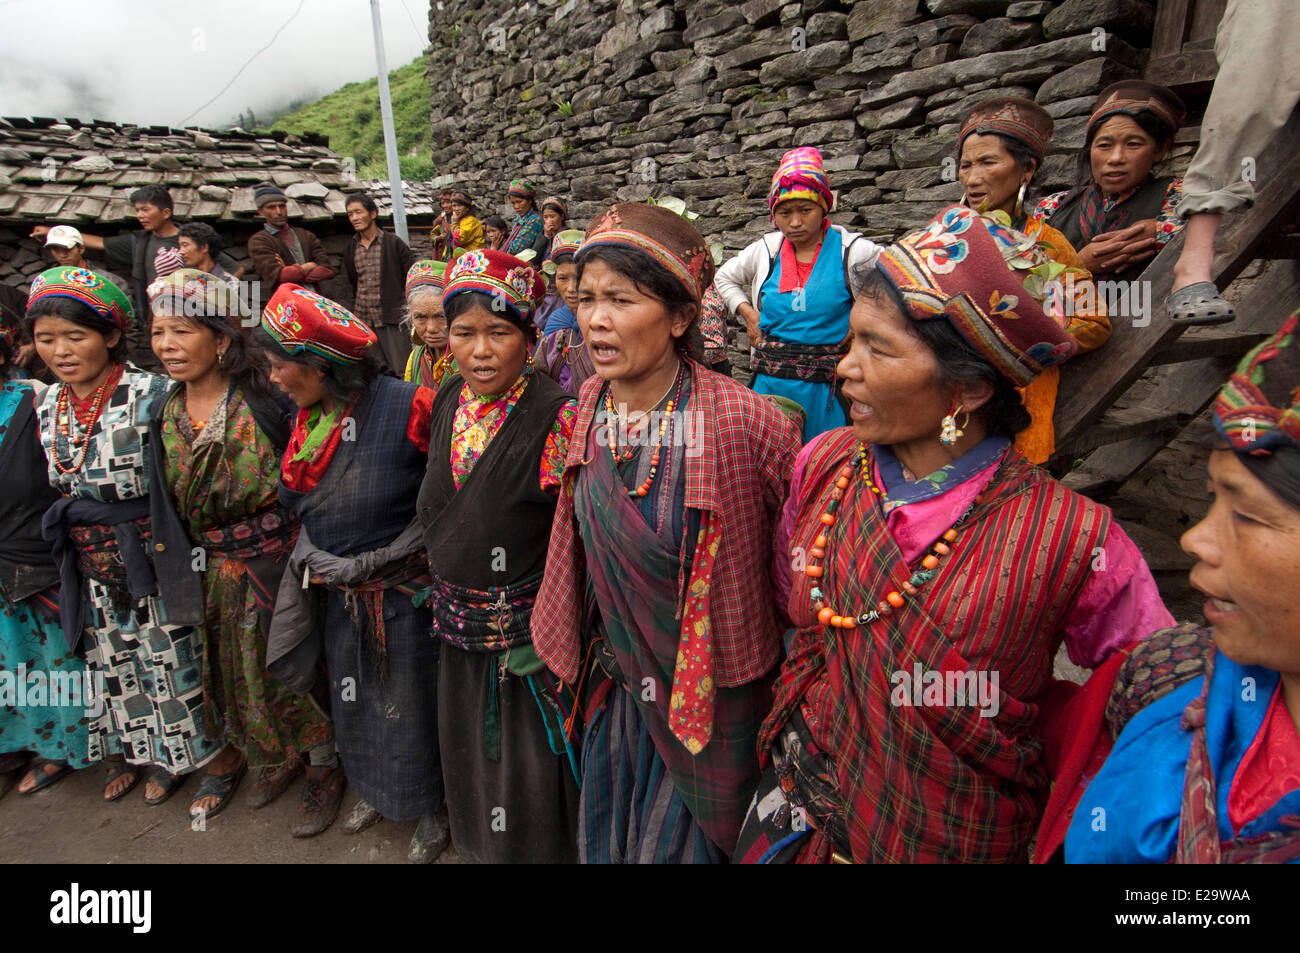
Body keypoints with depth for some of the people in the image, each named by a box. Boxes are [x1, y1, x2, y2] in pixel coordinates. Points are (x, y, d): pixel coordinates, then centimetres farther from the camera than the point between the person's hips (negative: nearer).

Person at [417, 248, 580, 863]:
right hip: (461, 626, 7)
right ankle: (481, 846, 49)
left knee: (530, 761, 11)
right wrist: (443, 589, 14)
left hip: (525, 627, -6)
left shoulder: (557, 416, -20)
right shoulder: (448, 402, 1)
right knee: (472, 751, 24)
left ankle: (539, 849, 38)